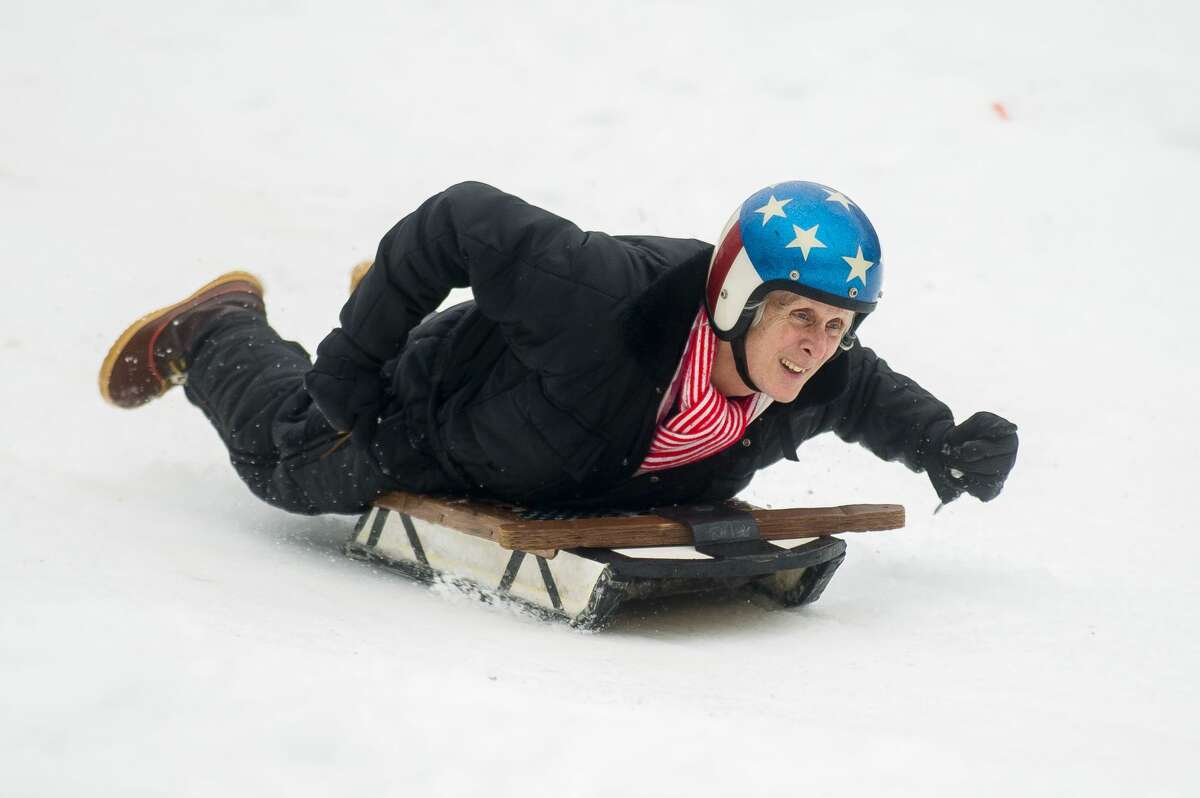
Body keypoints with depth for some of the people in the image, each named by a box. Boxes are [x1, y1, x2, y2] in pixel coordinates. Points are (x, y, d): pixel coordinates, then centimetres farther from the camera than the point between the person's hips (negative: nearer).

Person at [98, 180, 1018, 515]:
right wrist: (353, 351, -28)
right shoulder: (606, 294, -48)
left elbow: (870, 389, -2)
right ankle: (214, 330, 46)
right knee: (293, 461, 22)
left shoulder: (818, 382, -29)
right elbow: (461, 216, -35)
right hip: (421, 422, -5)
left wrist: (944, 442, -21)